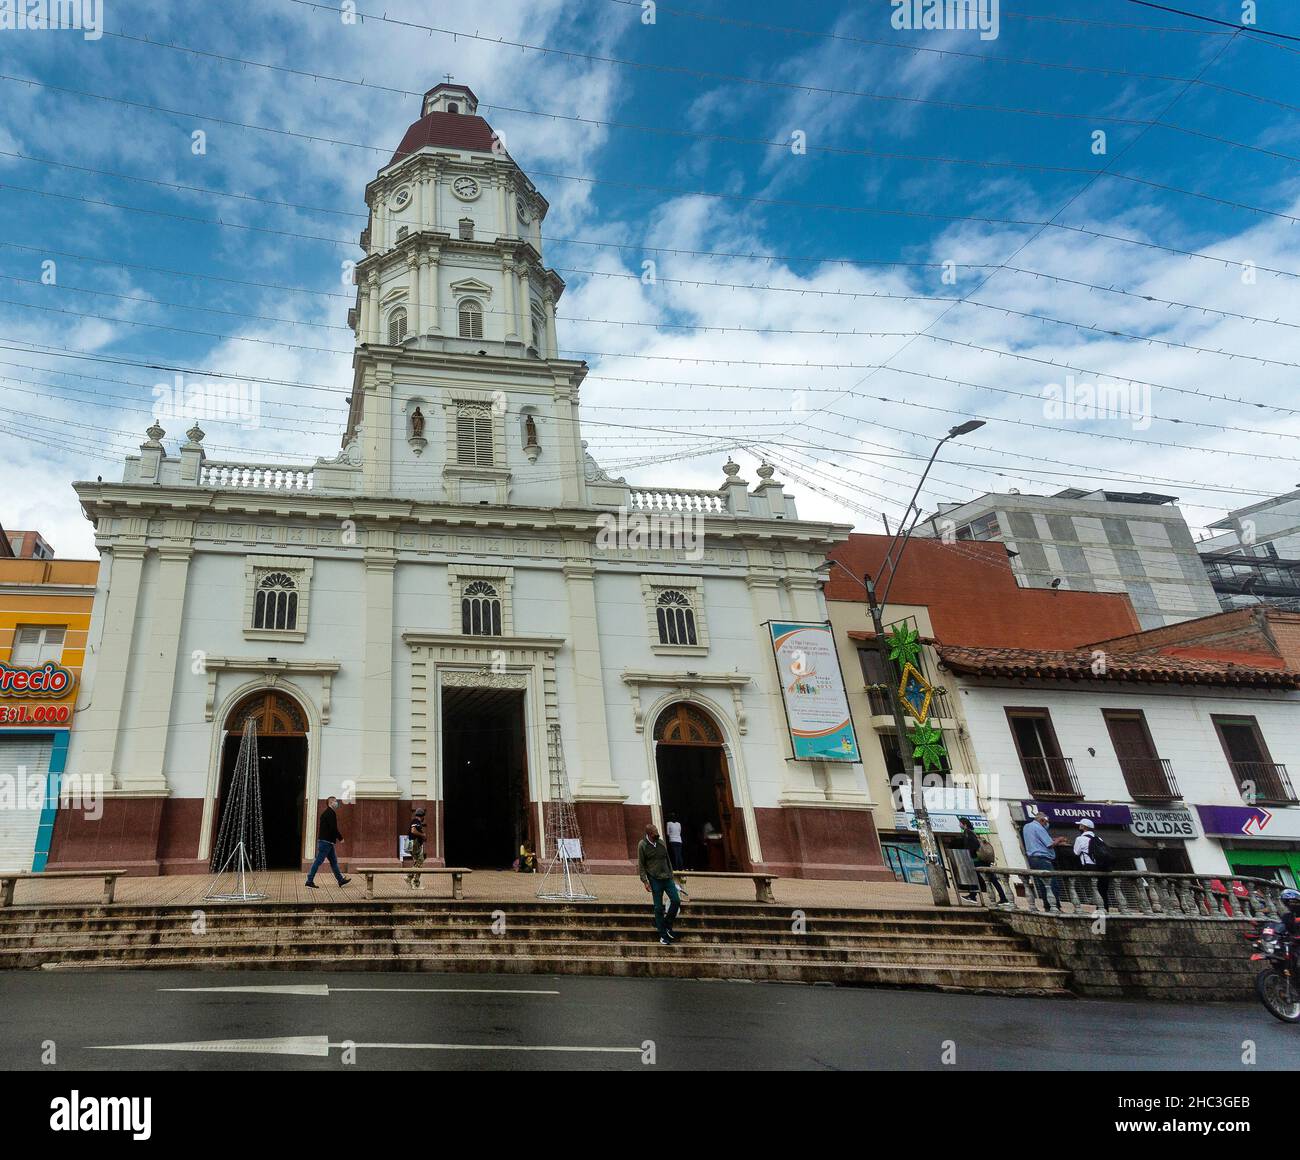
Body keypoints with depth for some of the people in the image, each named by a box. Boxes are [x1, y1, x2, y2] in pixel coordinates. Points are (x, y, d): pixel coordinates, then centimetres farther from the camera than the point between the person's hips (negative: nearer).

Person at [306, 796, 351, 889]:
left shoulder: (326, 813, 16)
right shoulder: (331, 813, -15)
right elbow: (333, 828, -21)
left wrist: (335, 838, 17)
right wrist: (340, 838, -10)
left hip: (327, 841, 11)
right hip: (326, 842, -11)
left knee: (333, 861, 12)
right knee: (318, 861, -5)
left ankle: (341, 880, 17)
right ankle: (310, 881, 0)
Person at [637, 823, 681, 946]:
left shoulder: (662, 843, 8)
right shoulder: (642, 846, -6)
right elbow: (641, 865, -4)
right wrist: (645, 881, -11)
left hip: (667, 878, 5)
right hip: (655, 879, -4)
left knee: (676, 901, -5)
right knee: (658, 907, 0)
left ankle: (667, 925, 16)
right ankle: (663, 936, 9)